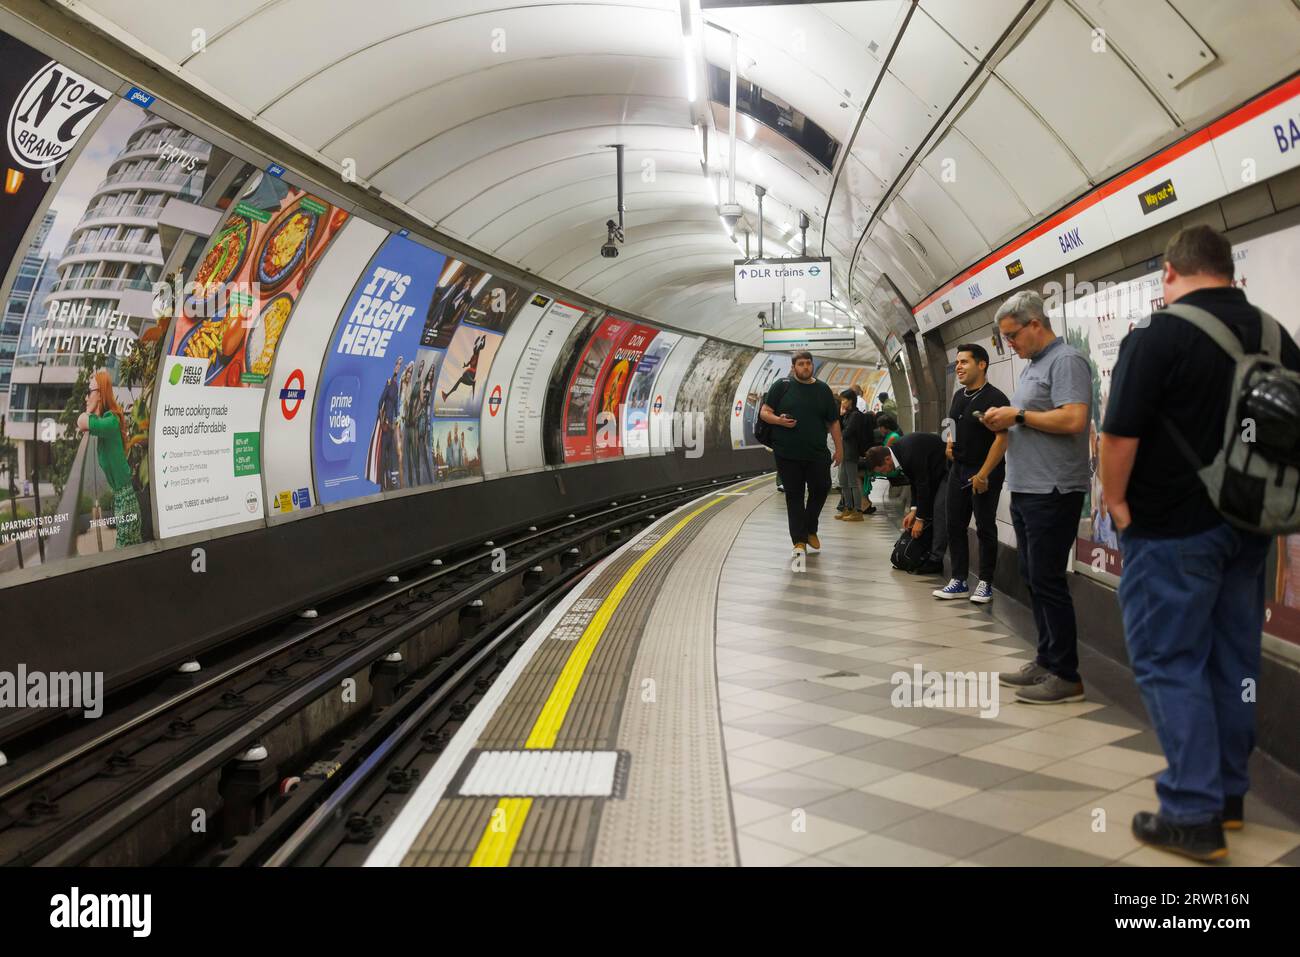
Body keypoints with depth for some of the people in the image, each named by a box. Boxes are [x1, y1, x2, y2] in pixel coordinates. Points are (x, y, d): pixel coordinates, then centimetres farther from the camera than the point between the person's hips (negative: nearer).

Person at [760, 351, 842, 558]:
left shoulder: (823, 389, 10)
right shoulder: (781, 386, 3)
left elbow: (833, 422, 13)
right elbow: (764, 412, 2)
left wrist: (839, 448, 10)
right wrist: (779, 420, -18)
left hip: (817, 453, 2)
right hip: (788, 454, -2)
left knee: (821, 490, 3)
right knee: (794, 495, 1)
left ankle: (810, 530, 27)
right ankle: (799, 540, 7)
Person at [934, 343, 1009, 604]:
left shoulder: (994, 398, -13)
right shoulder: (959, 396, 12)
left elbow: (1001, 438, -18)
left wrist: (984, 474, -21)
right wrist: (950, 443, 6)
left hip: (985, 474, -8)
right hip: (959, 470, 8)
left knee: (985, 528, 1)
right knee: (955, 526, 8)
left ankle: (985, 583, 11)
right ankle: (959, 581, 16)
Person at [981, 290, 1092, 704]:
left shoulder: (1066, 360, -11)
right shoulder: (1033, 366, 19)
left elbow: (1073, 420, -23)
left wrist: (1018, 415, -15)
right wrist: (1005, 422, 5)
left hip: (1052, 491, -10)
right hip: (1026, 489, 10)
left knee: (1047, 580, -7)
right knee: (1034, 578, 13)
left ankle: (1066, 675, 0)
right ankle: (1046, 661, 22)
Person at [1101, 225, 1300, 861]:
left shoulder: (1158, 334, -13)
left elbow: (1120, 433, -17)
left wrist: (1116, 501, -4)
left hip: (1173, 528, -7)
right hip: (1248, 524, 7)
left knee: (1169, 663, 0)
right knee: (1233, 659, 14)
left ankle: (1193, 814, 1)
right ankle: (1229, 793, 26)